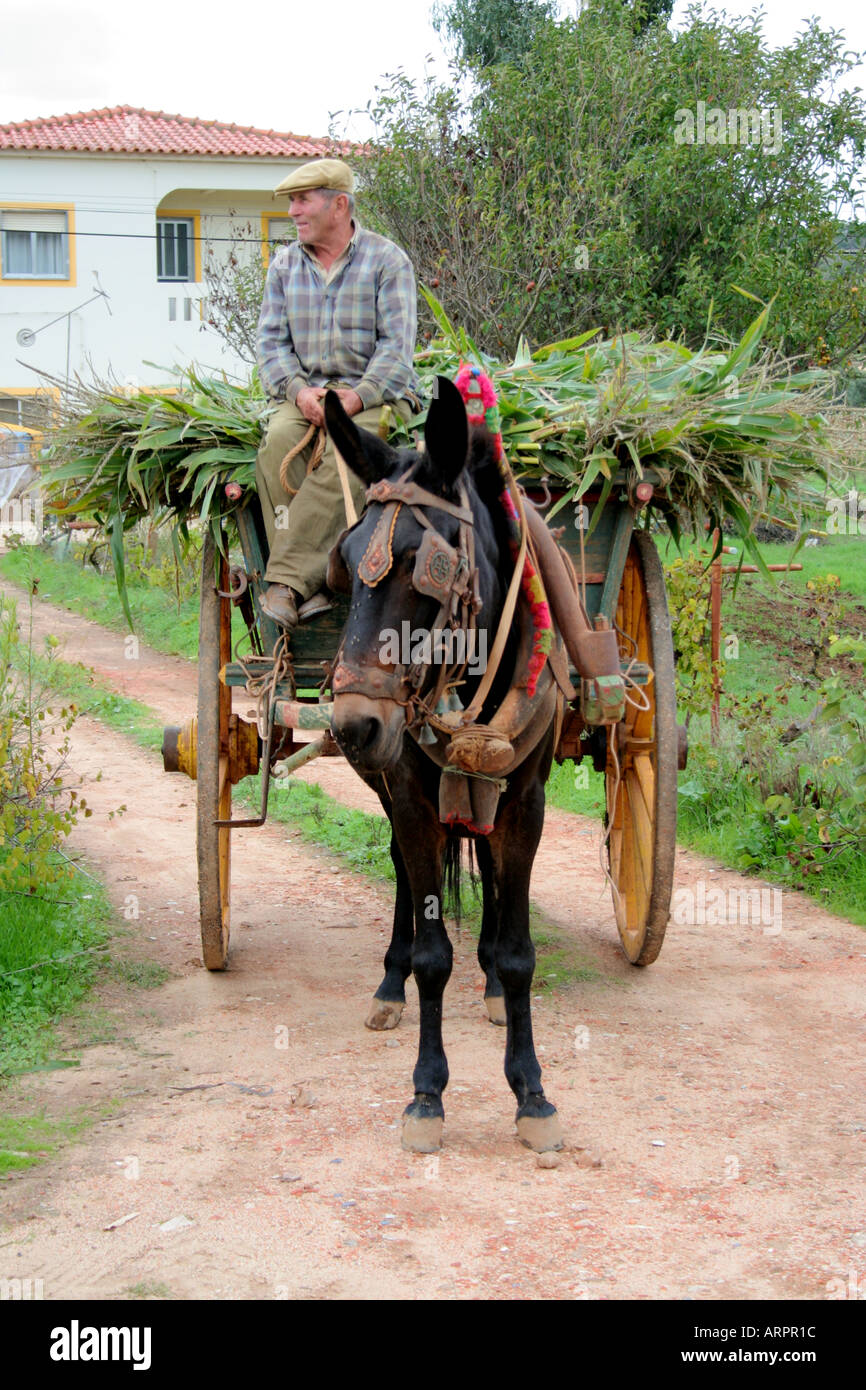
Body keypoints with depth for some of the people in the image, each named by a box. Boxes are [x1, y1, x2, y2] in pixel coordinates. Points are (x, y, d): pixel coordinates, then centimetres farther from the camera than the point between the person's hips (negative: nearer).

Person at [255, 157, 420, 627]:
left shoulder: (387, 260, 2)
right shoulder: (284, 264, 15)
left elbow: (396, 345, -6)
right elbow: (272, 341, 9)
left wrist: (356, 397, -20)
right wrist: (299, 391, -11)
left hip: (377, 395, -3)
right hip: (306, 395, 4)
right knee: (277, 443, -30)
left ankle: (288, 580, -39)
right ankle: (309, 587, -34)